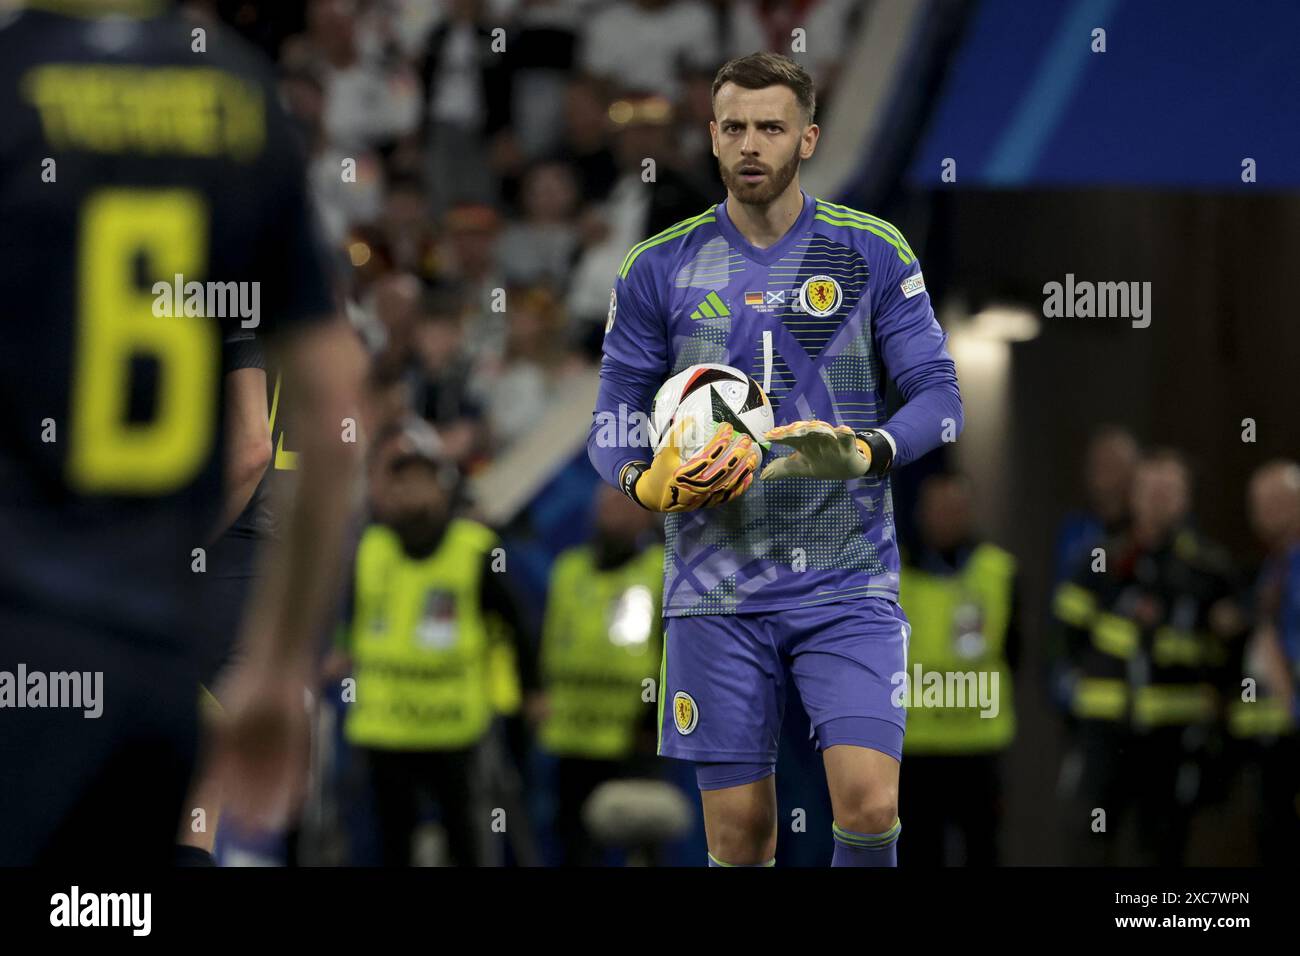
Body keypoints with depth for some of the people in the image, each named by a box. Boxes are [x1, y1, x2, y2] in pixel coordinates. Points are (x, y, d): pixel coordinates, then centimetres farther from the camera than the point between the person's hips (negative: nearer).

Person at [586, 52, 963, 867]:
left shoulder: (872, 251, 2)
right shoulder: (659, 269, 5)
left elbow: (938, 396, 1)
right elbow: (613, 421, 8)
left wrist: (865, 452, -19)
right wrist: (645, 482, -14)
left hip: (848, 584, -1)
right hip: (717, 592, 1)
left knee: (869, 804, -17)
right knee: (740, 835, 2)